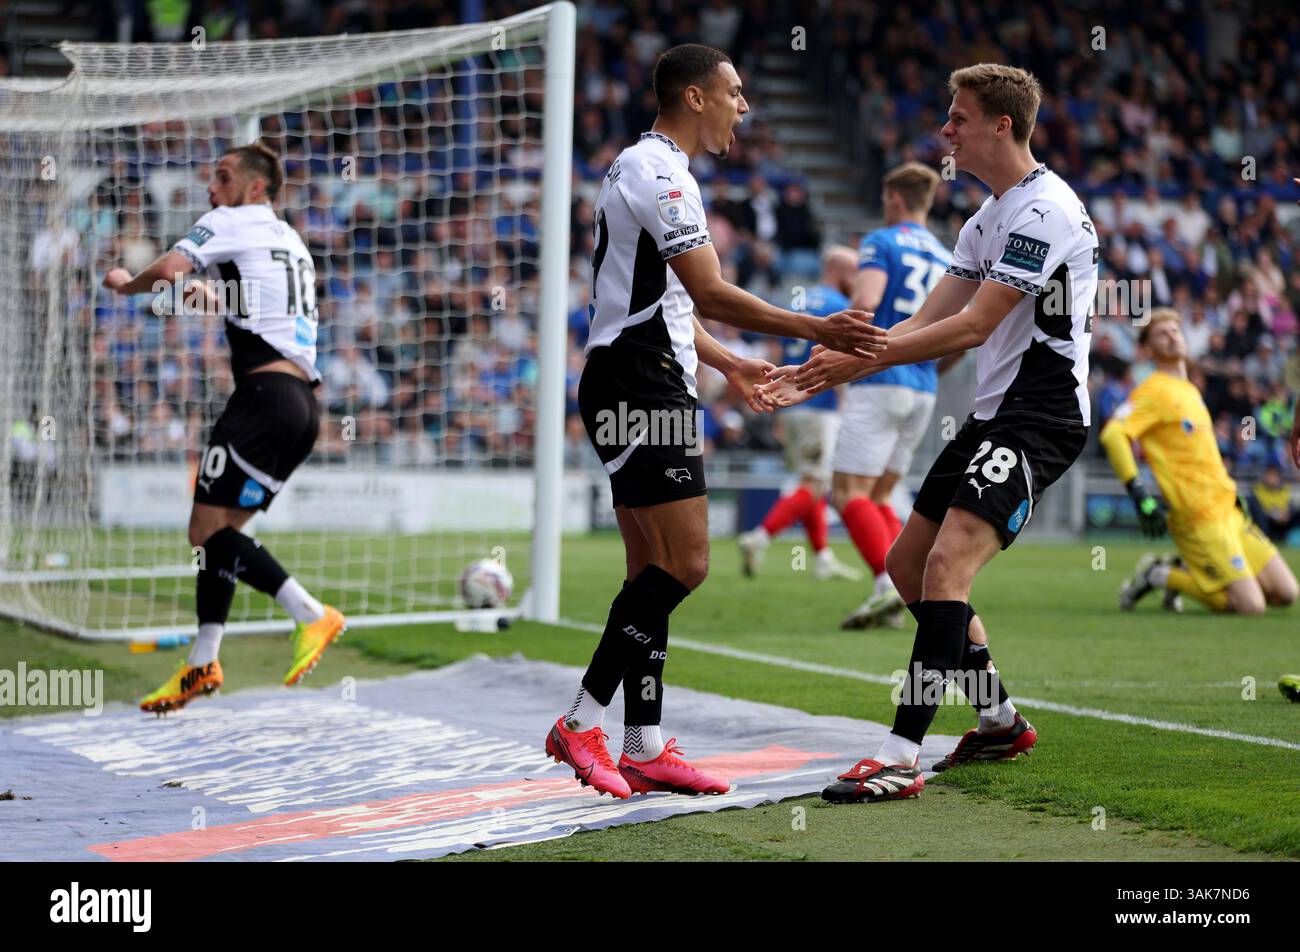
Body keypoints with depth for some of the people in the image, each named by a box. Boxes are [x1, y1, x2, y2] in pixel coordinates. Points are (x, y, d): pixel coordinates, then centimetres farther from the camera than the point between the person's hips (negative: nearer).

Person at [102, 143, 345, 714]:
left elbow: (171, 269, -13)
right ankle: (203, 664, 10)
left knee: (208, 529, -12)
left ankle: (312, 616, -21)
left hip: (265, 392, -9)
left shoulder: (231, 222, 2)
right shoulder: (292, 242, 27)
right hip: (304, 403, 9)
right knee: (220, 529, 12)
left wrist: (127, 285, 6)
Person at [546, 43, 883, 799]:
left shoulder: (654, 170, 20)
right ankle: (582, 724, -9)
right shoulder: (657, 172, -13)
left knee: (655, 569, 8)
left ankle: (646, 750, 9)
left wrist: (727, 363, 34)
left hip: (647, 388, 11)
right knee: (685, 563, -13)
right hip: (639, 390, -11)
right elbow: (710, 294, -20)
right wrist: (817, 330, -20)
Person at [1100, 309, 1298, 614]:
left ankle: (1185, 570, 14)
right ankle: (1158, 575, 0)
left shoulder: (1190, 391, 19)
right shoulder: (1153, 391, -7)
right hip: (1199, 516, -8)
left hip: (1227, 507, 8)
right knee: (1251, 605, -16)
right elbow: (1112, 436, -21)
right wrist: (1139, 495, -27)